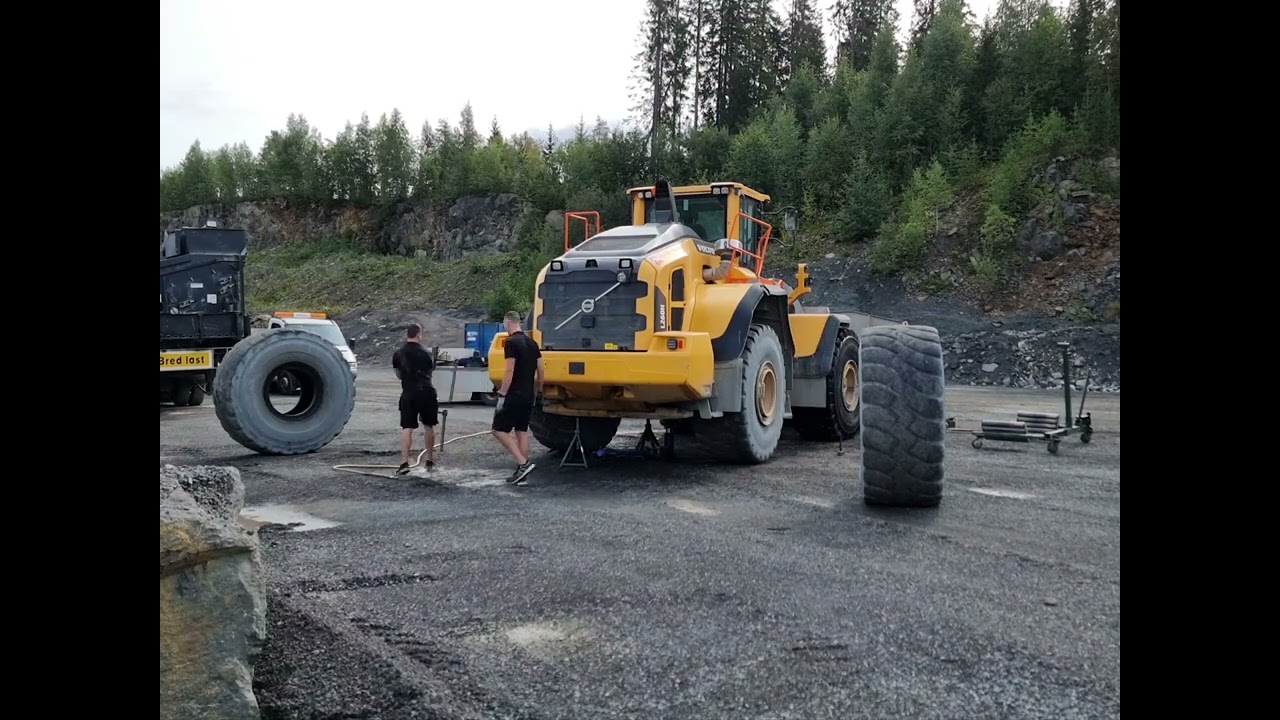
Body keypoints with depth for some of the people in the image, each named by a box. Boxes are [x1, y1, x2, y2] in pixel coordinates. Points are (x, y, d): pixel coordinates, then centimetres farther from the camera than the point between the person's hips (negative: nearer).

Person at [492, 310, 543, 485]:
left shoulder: (511, 342, -13)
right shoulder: (532, 343, 12)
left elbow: (510, 370, -20)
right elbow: (540, 371, 14)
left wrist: (502, 394, -17)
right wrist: (537, 392, 22)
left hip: (513, 396, -8)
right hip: (528, 396, 8)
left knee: (499, 430, -3)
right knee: (522, 432, 11)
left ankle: (523, 464, -13)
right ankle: (521, 472, 13)